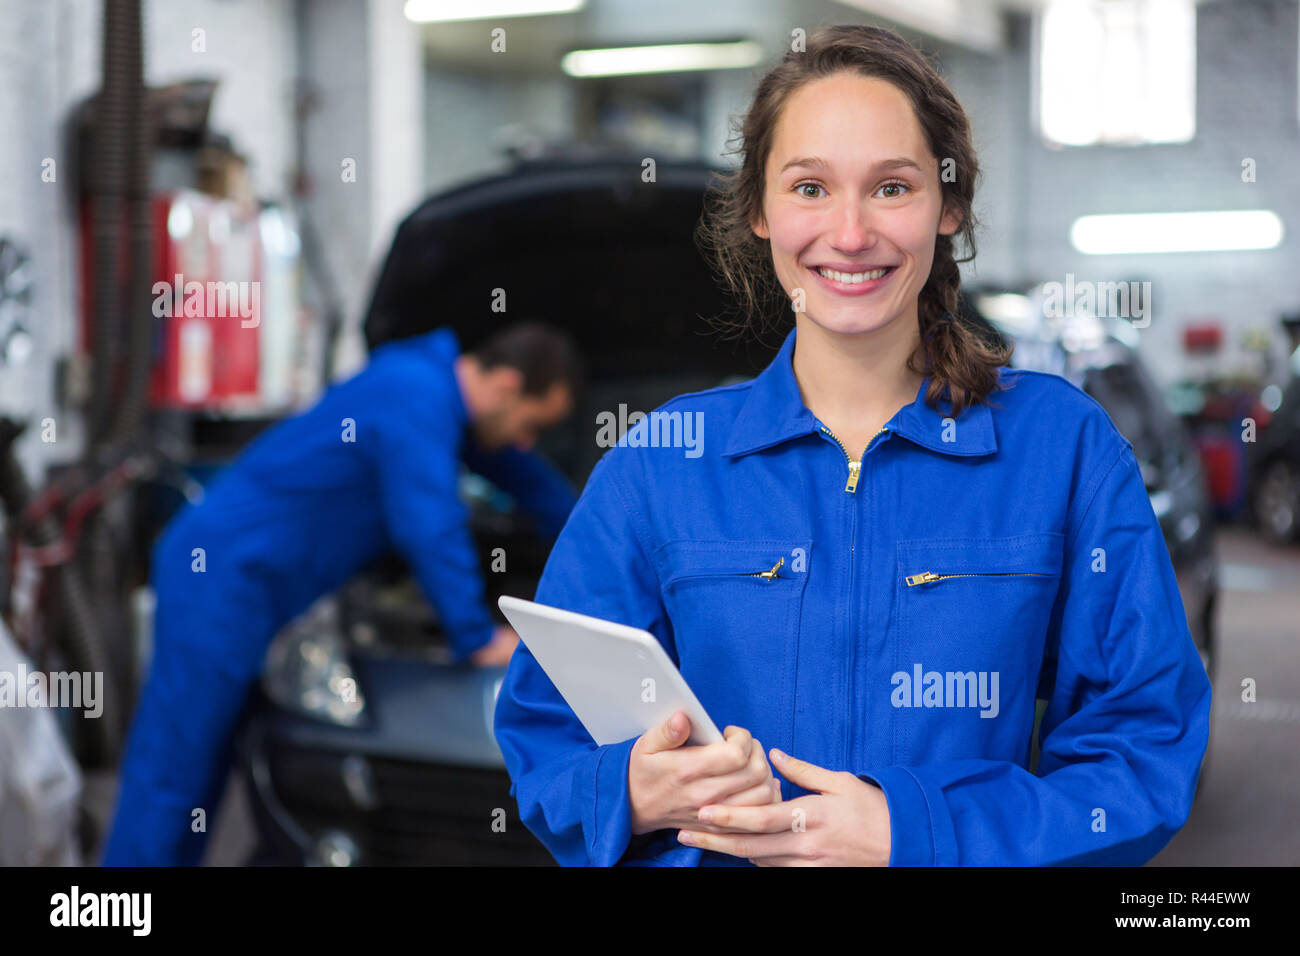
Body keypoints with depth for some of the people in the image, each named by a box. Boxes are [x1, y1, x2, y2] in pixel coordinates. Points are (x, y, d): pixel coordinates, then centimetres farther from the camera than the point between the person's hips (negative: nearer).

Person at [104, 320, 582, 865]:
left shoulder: (436, 387, 12)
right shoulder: (416, 401, -19)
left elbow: (522, 472, 27)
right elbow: (431, 533, -23)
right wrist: (478, 642, -15)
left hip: (218, 569, 10)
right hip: (223, 576, -10)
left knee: (203, 768, 13)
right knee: (172, 768, -4)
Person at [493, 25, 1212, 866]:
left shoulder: (1063, 444, 2)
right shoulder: (664, 460, 4)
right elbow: (546, 729, 6)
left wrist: (913, 832, -12)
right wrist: (634, 798, -15)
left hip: (969, 858, -1)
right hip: (711, 857, 2)